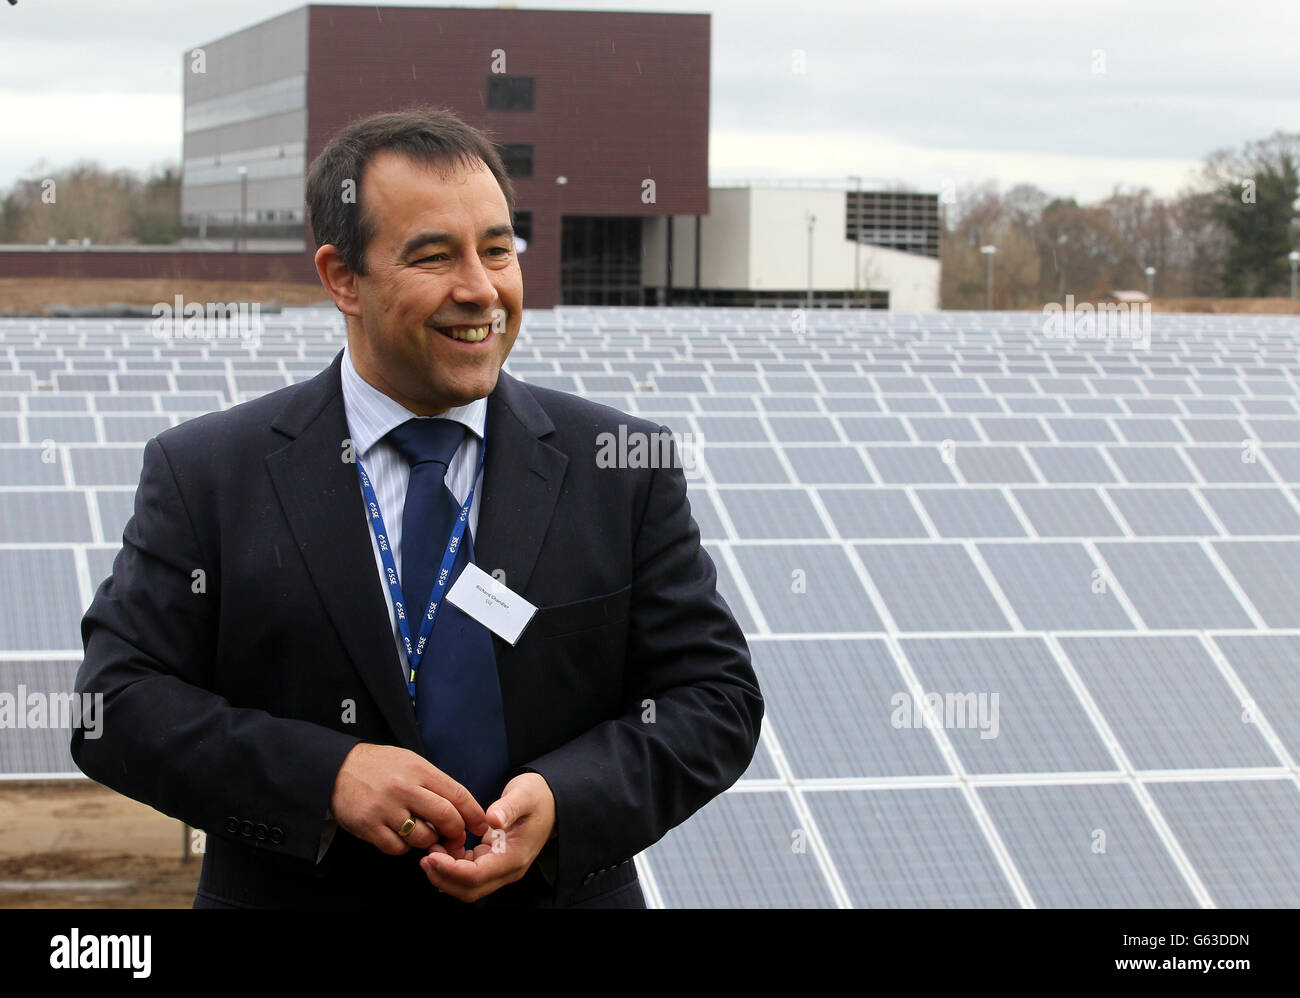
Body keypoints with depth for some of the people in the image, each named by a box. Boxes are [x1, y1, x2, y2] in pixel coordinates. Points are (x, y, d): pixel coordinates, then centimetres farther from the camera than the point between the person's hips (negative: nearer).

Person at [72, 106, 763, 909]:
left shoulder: (627, 472, -4)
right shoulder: (204, 475, -6)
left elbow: (717, 698, -4)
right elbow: (118, 700, -10)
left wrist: (566, 803, -21)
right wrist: (325, 778, -23)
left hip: (562, 891, 1)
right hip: (295, 897, -1)